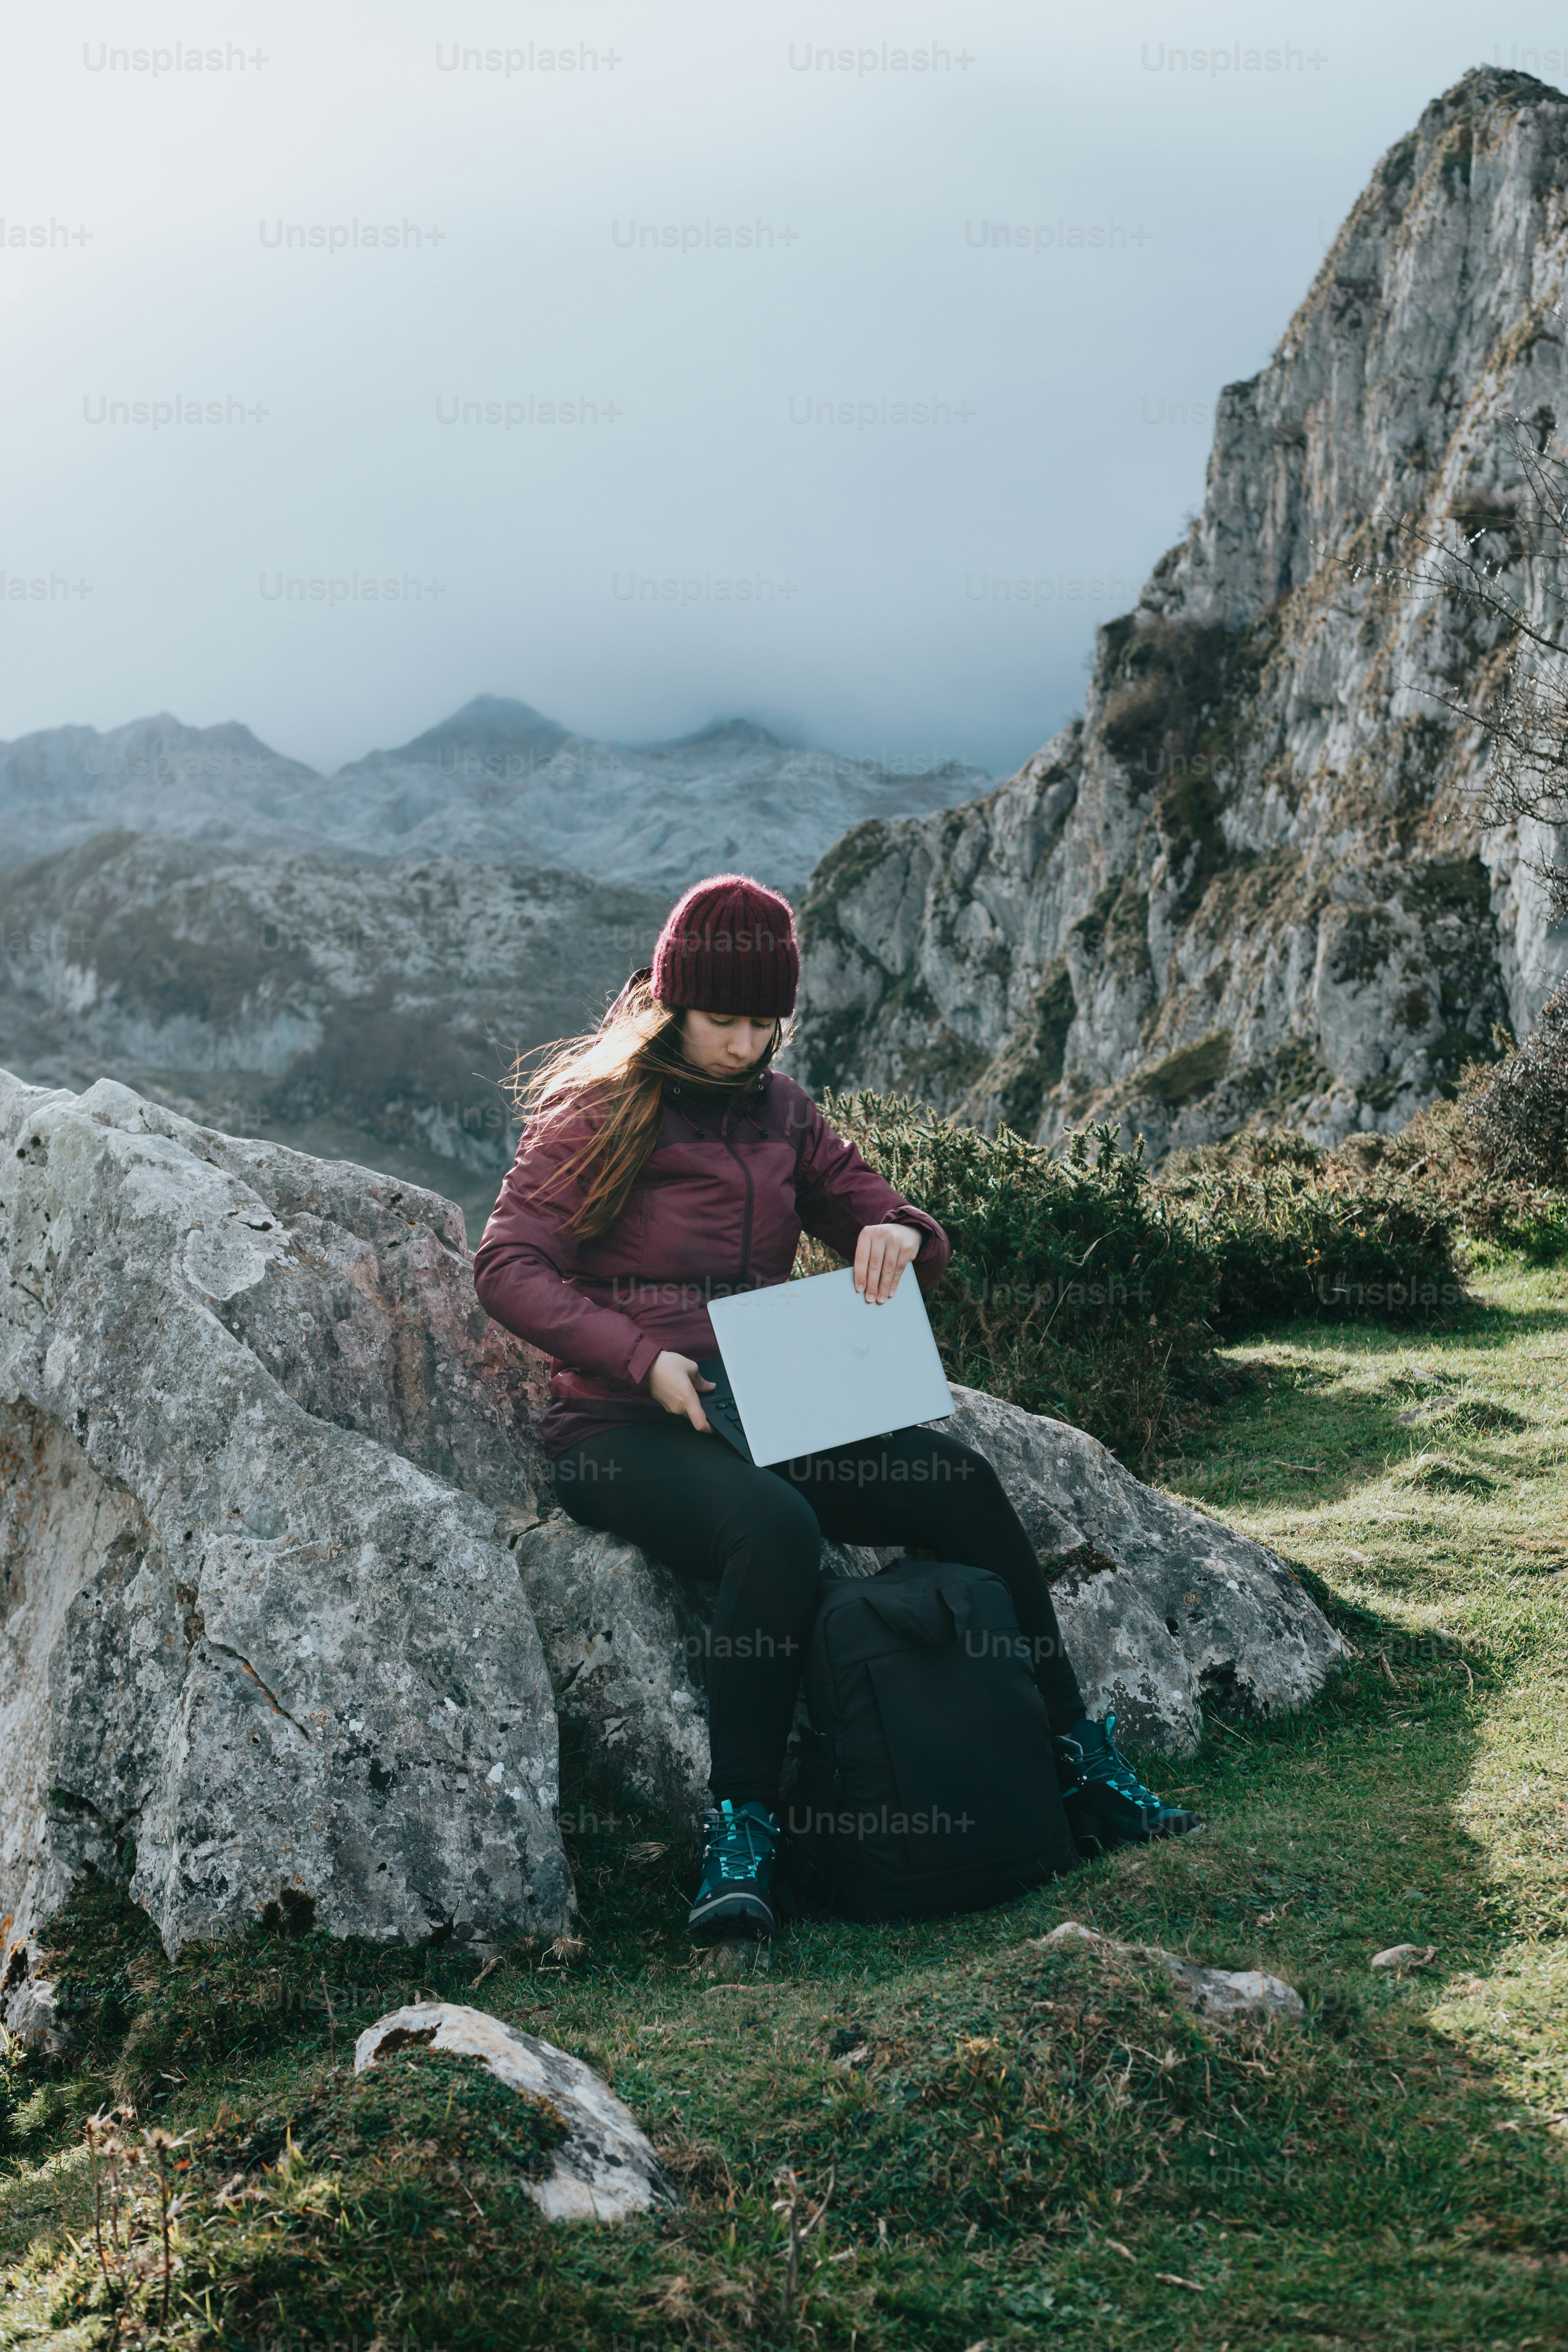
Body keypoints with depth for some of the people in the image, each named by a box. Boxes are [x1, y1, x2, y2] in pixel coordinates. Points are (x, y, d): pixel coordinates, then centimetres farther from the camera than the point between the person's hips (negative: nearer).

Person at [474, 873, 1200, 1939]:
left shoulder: (782, 1113, 14)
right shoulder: (602, 1110, -2)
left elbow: (891, 1225, 19)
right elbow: (509, 1266, -10)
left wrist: (899, 1234, -7)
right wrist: (644, 1361, -23)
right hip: (622, 1431, -5)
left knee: (959, 1481, -18)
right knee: (776, 1526, -37)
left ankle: (1077, 1766, -11)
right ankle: (742, 1832, -28)